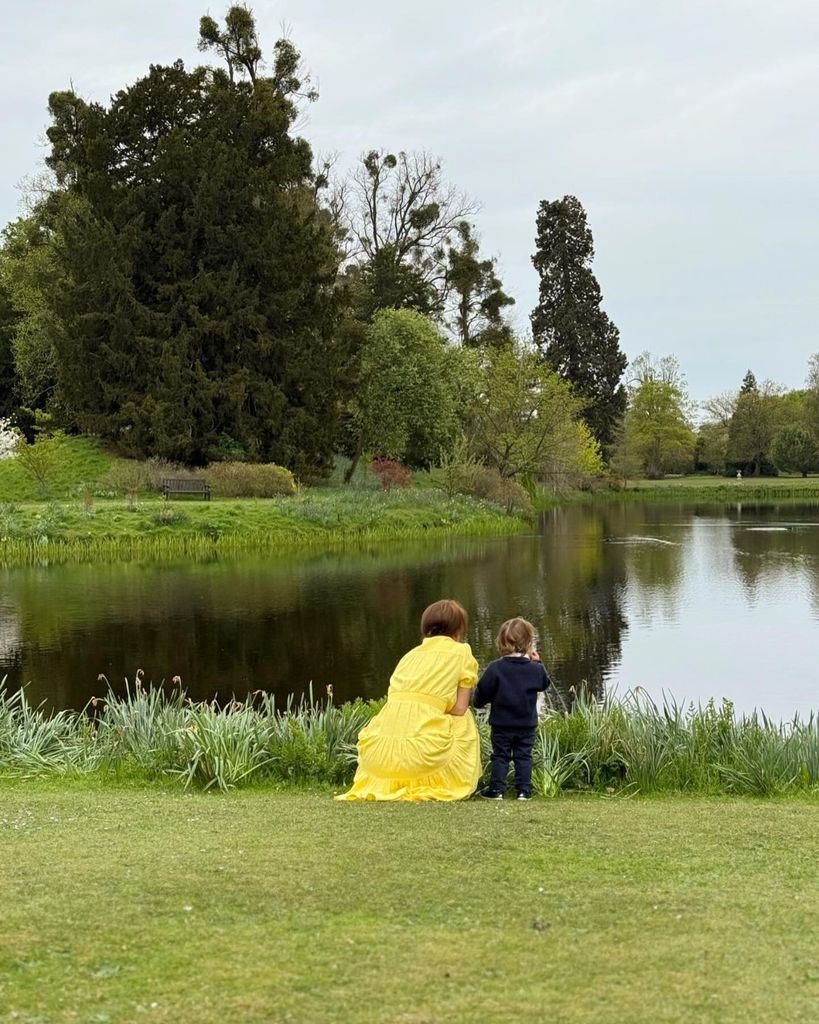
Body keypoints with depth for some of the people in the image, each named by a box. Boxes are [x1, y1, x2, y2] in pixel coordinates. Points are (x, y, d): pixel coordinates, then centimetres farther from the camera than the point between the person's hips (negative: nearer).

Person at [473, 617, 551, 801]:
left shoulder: (495, 668, -13)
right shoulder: (536, 669, -7)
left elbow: (482, 691, -8)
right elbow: (545, 683, 13)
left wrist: (478, 702, 13)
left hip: (501, 723, -1)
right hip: (527, 724, 2)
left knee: (500, 756, 9)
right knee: (523, 756, 11)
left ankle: (497, 789, 7)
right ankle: (524, 790, 9)